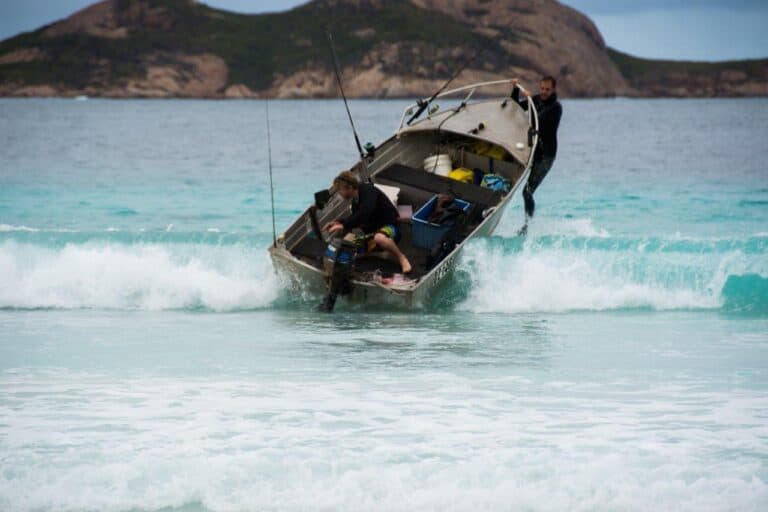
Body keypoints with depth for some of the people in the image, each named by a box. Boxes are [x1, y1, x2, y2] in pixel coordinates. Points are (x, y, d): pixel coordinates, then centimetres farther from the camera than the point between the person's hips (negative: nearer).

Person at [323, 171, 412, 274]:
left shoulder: (368, 191, -19)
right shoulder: (355, 201, 7)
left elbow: (364, 213, -35)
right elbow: (355, 220, 16)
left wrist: (343, 225, -35)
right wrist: (339, 223, -1)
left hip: (389, 226, -9)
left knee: (379, 238, -42)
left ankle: (401, 257, -18)